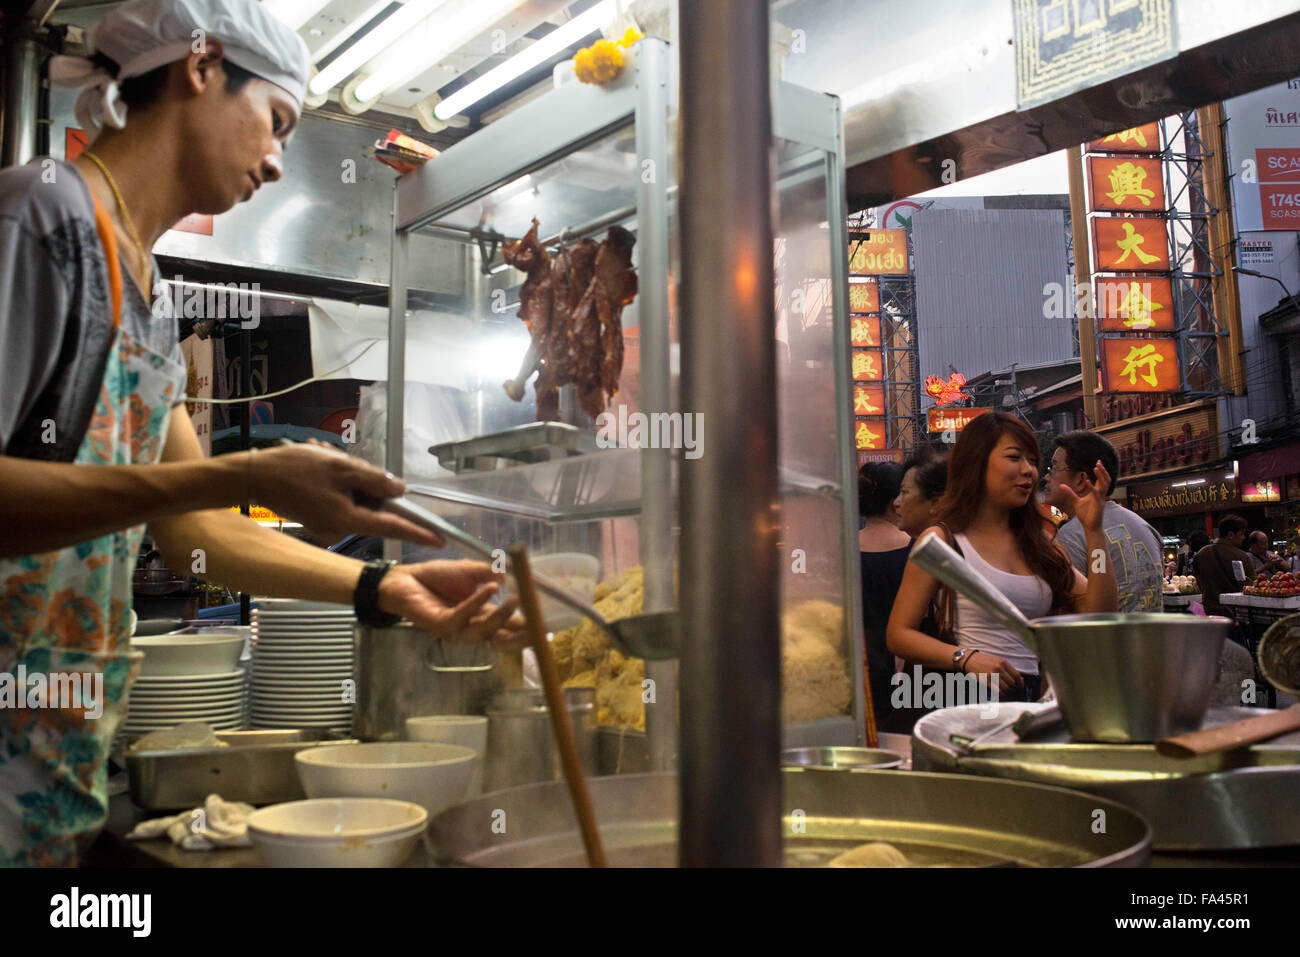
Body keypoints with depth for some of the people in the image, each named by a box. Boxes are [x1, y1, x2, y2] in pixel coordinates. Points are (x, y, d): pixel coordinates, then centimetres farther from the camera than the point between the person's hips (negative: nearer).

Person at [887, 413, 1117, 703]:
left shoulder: (1039, 542, 19)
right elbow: (898, 635, -1)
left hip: (1034, 696, 6)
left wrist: (1094, 531, 5)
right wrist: (967, 659, -16)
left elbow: (1100, 616, 11)